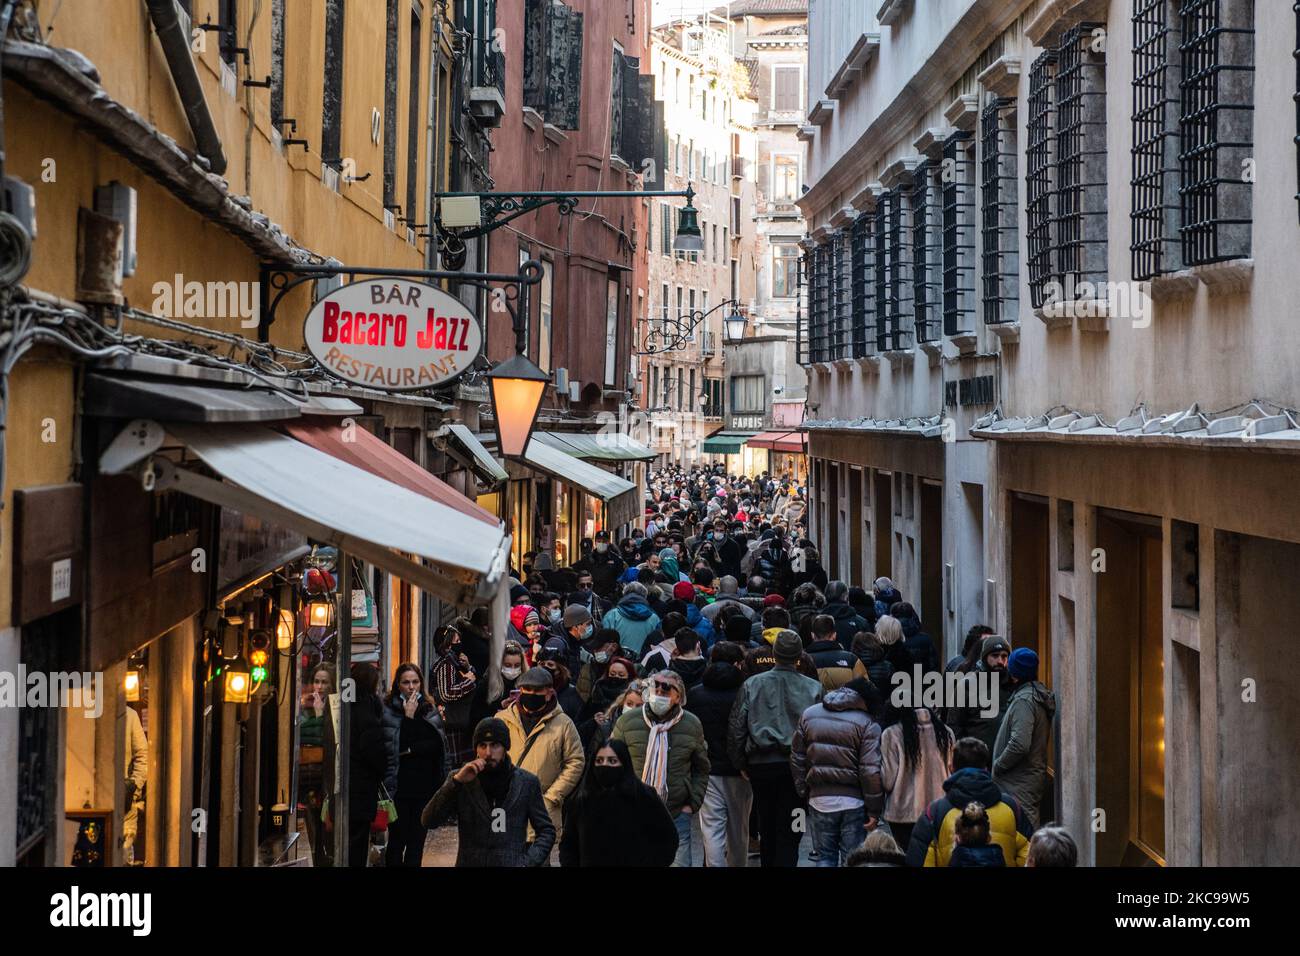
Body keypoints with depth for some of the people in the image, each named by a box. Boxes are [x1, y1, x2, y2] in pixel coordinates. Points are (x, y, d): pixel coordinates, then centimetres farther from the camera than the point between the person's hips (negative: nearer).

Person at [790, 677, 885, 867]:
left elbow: (797, 758, 9)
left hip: (819, 800, 3)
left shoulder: (809, 715, 6)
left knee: (825, 857, 13)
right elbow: (871, 771, -13)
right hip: (853, 802, -3)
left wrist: (803, 792, 15)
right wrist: (874, 811, -8)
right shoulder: (866, 723, -10)